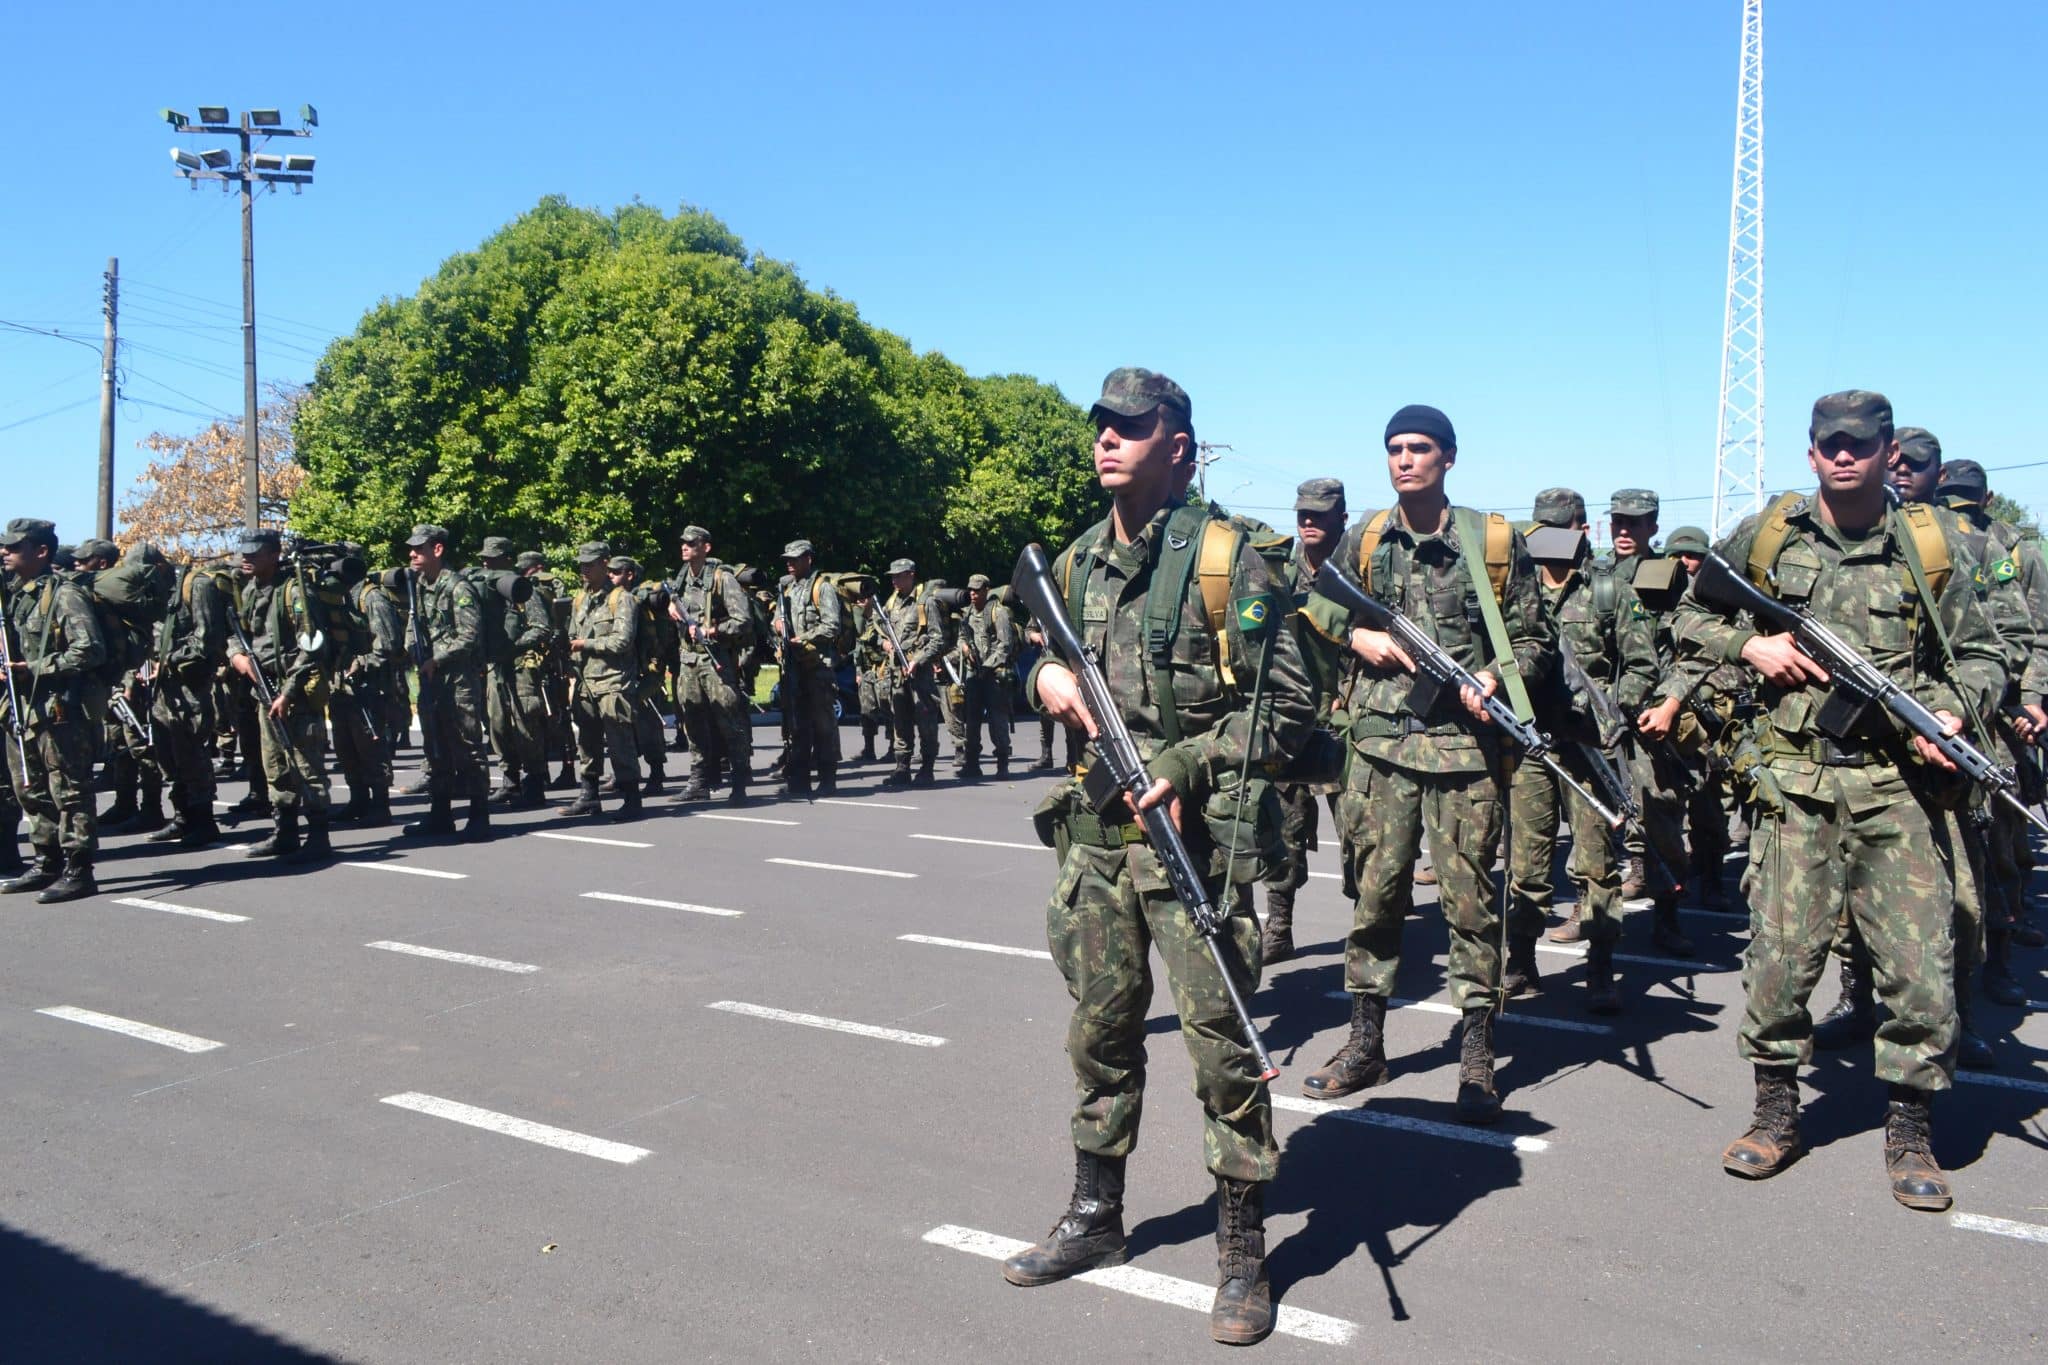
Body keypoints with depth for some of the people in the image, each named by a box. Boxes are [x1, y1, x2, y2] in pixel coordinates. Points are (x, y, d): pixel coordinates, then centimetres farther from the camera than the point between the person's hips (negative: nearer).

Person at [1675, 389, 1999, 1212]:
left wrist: (1951, 713, -9)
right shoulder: (1767, 537, 5)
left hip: (1899, 787, 1)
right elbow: (1689, 618, 15)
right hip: (1798, 783, 0)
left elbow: (1982, 658, 12)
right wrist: (1750, 645, -3)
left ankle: (1909, 1132, 18)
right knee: (1780, 955, 0)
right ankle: (1776, 1113, 19)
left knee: (1921, 966, 0)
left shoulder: (1927, 549, 6)